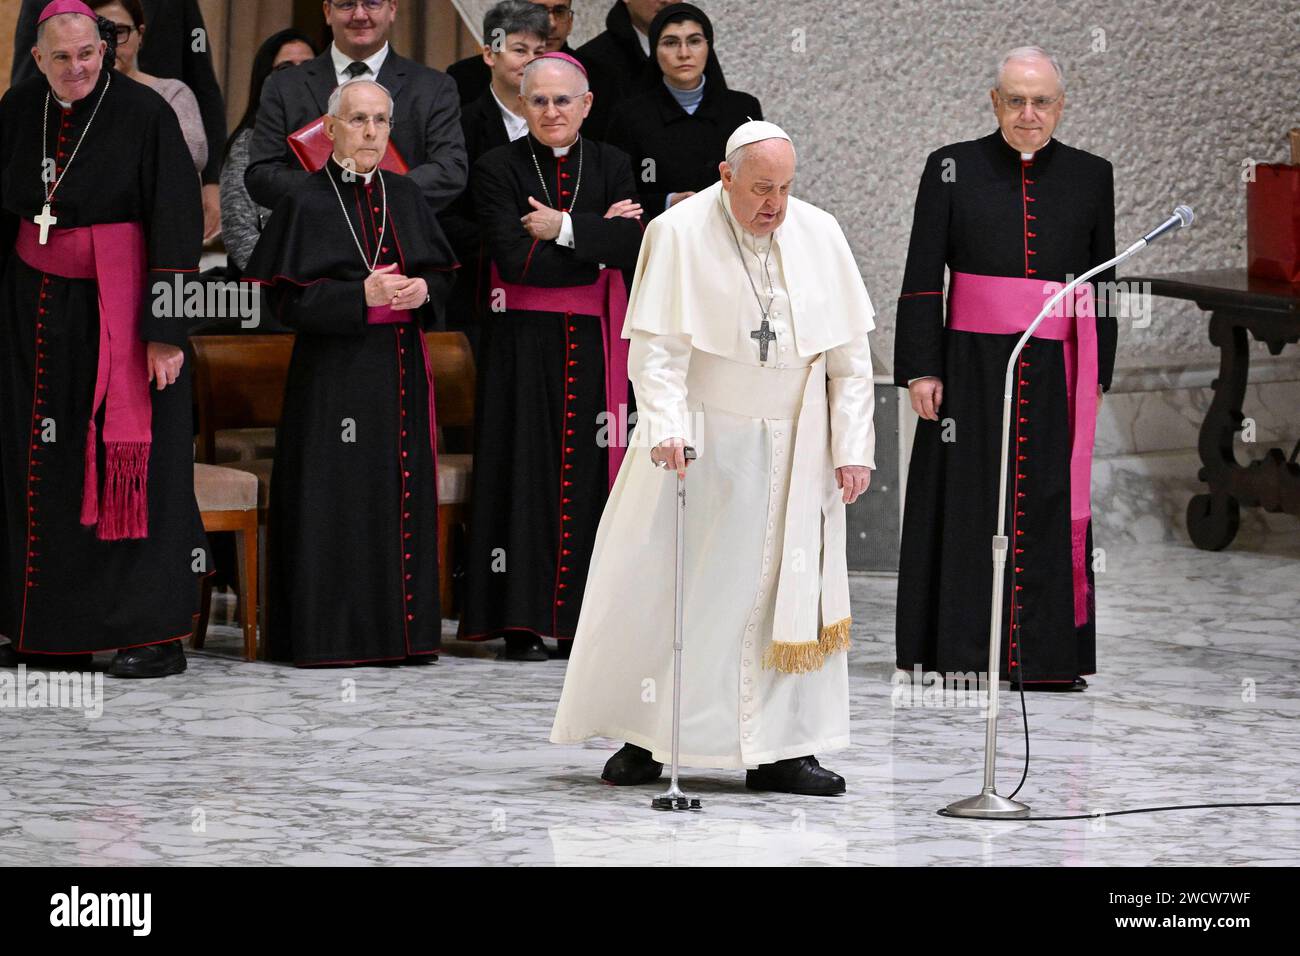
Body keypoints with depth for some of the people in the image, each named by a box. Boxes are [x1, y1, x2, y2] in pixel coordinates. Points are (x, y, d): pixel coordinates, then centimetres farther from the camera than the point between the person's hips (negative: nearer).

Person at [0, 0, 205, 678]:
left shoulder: (143, 113, -12)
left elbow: (177, 223, -13)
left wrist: (166, 329, -17)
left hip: (117, 305, -6)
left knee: (131, 457, -8)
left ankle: (155, 635, -6)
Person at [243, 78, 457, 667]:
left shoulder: (404, 197, 12)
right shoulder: (308, 202, -3)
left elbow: (440, 275, 15)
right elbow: (289, 299, -8)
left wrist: (422, 290, -8)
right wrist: (362, 296, -19)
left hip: (401, 369, 5)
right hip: (335, 370, -5)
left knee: (405, 494, 4)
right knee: (338, 501, -6)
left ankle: (403, 625, 10)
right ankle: (331, 632, -2)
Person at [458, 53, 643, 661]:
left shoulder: (611, 166, 9)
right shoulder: (498, 170, 0)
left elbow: (633, 246, -7)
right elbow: (514, 258, -14)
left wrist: (562, 228, -12)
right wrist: (596, 242, -9)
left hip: (590, 343, 3)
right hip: (523, 343, -2)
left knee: (586, 472, 2)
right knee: (524, 469, -4)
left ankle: (578, 617, 7)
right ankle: (521, 622, -2)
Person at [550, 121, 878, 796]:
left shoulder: (819, 235, 0)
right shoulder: (679, 234, -11)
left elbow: (850, 355, 4)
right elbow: (658, 348, -16)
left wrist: (853, 447, -2)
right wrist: (665, 428, -31)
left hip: (790, 451, 3)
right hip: (698, 443, -3)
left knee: (790, 594, 0)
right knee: (663, 584, 1)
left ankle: (779, 751, 4)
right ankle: (644, 738, 12)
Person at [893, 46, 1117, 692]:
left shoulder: (1091, 176, 8)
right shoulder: (952, 169, 2)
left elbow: (1103, 283, 11)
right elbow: (922, 277, 0)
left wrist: (1098, 374, 6)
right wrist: (921, 368, -6)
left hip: (1056, 372, 2)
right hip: (971, 366, -2)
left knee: (1050, 510, 3)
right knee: (966, 508, 0)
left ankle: (1046, 657, 8)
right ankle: (960, 653, 6)